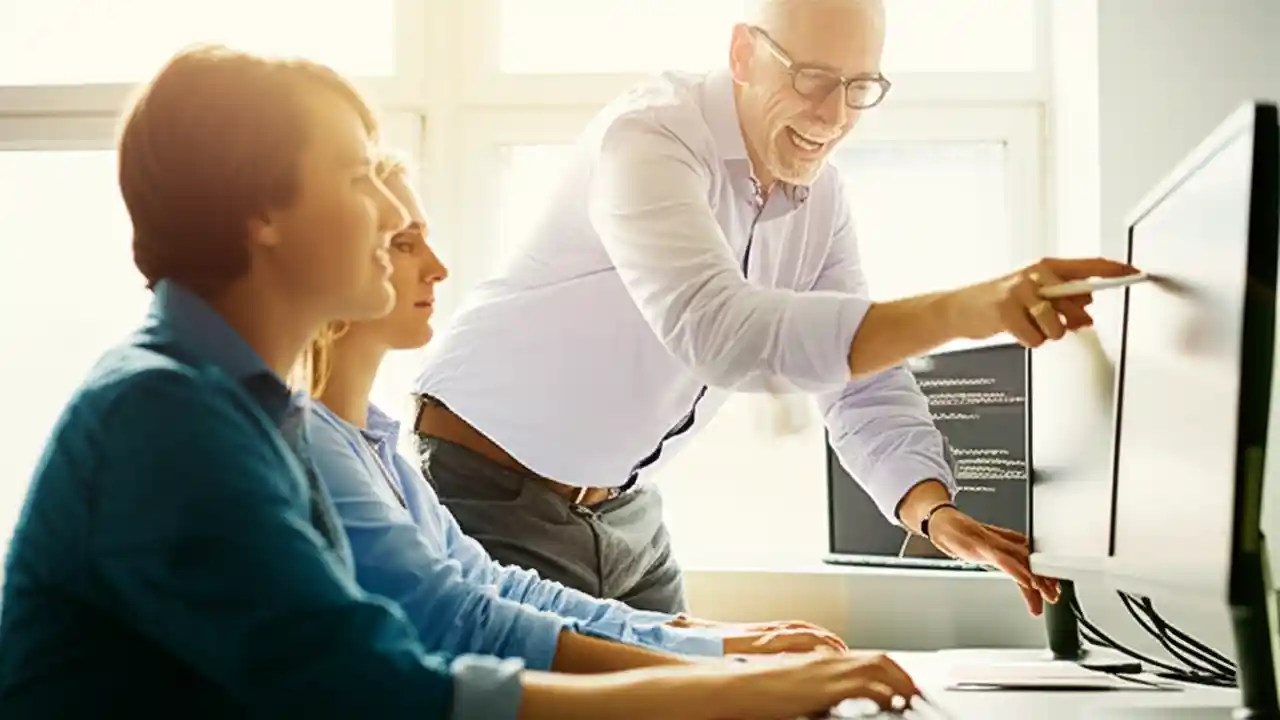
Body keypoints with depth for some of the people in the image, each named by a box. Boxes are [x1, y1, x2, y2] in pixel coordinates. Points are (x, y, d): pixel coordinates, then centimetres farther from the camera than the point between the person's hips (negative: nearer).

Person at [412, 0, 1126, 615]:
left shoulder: (822, 196, -1)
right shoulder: (651, 138, -25)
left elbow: (866, 386, -2)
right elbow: (717, 329, -42)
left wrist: (935, 511, -21)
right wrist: (960, 310, -48)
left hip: (625, 510, 7)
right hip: (490, 496, -7)